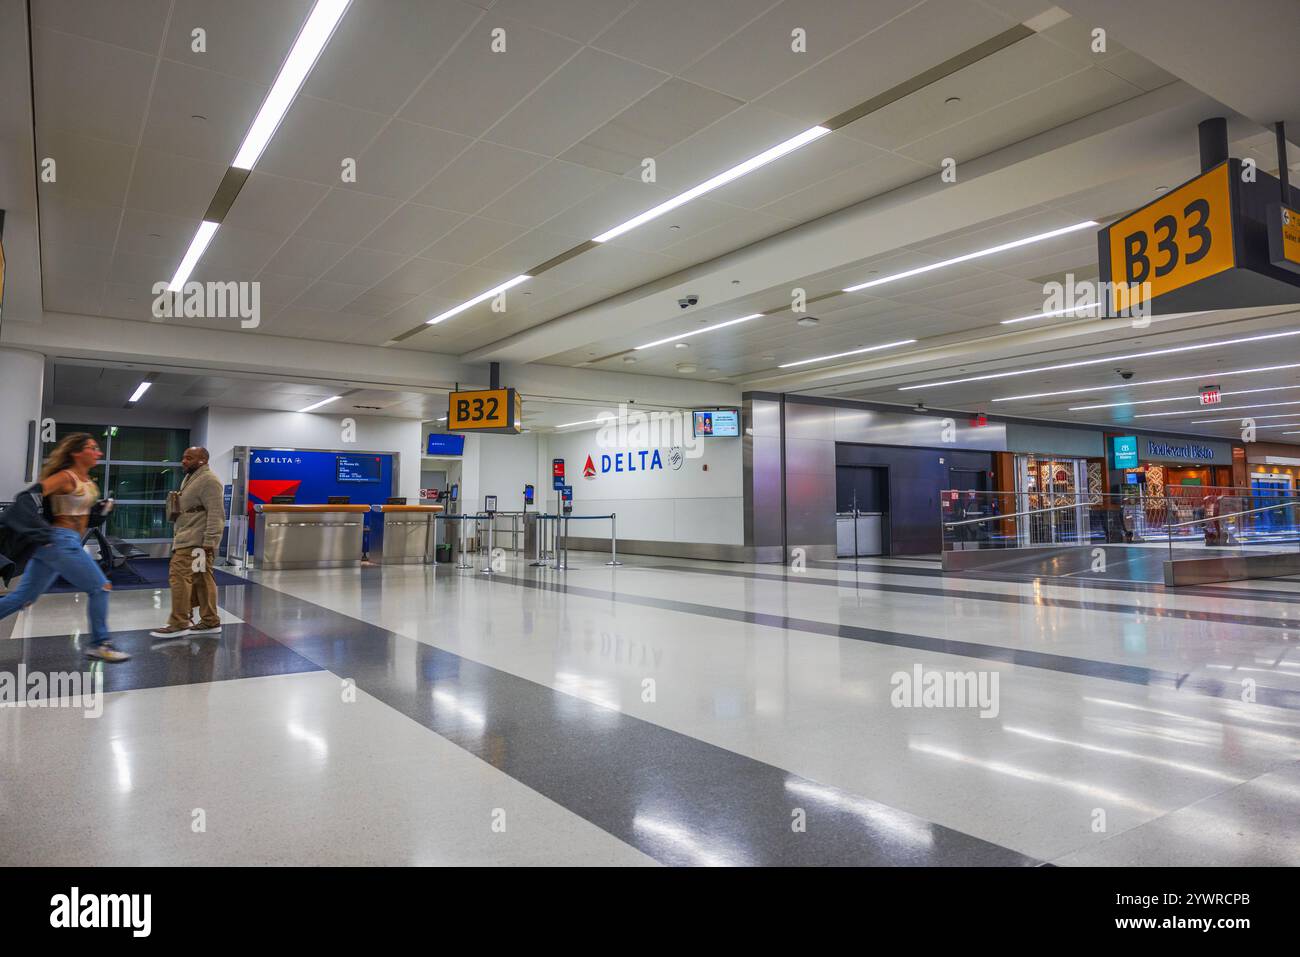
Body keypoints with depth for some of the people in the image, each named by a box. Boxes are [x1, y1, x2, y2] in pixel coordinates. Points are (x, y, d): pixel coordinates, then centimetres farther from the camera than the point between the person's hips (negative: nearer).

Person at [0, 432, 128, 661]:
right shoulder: (66, 477, -12)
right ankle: (99, 644, 4)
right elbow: (29, 496, -21)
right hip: (60, 541, -9)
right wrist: (37, 528, -23)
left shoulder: (88, 481, 13)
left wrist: (102, 508, 6)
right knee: (100, 588, -4)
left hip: (53, 544, 9)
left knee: (22, 597, 13)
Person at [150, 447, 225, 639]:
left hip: (195, 541, -10)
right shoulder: (190, 477, 20)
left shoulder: (209, 480, -13)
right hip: (188, 539, 10)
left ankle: (179, 624, -7)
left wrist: (209, 542, -24)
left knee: (179, 577, -11)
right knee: (202, 580, 9)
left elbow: (216, 514, -20)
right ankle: (210, 622, 12)